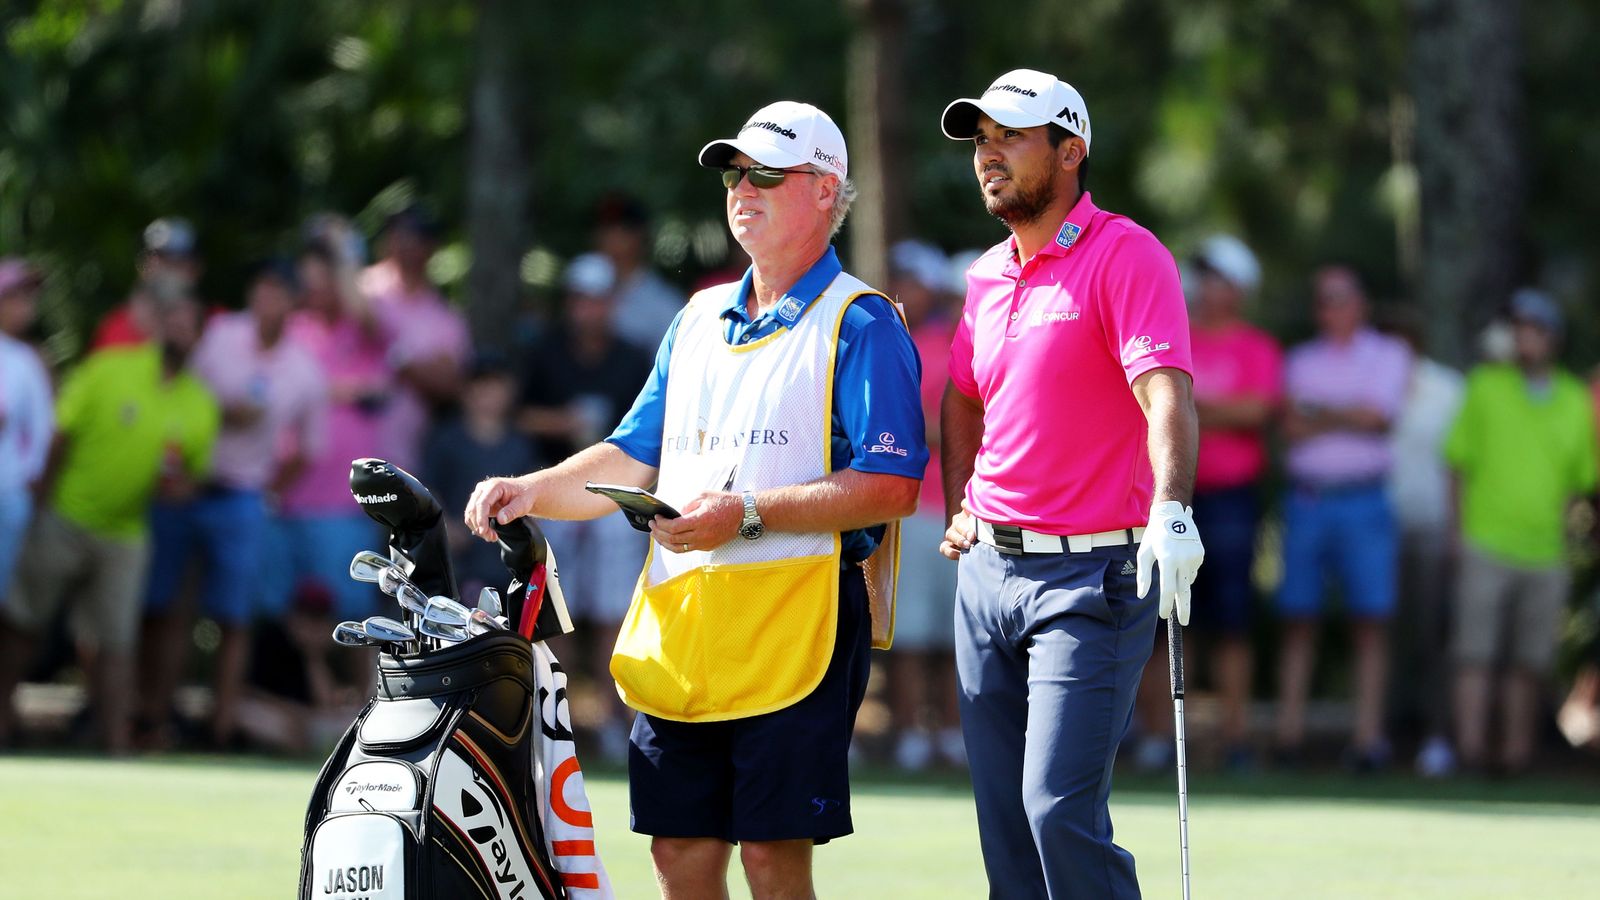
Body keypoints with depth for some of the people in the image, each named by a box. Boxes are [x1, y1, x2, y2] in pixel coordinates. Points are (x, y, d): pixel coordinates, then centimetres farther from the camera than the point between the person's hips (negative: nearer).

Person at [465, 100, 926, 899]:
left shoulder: (861, 326, -2)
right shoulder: (699, 321, 21)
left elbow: (891, 487, -13)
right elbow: (635, 456, 23)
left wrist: (748, 515, -19)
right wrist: (531, 493, 6)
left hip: (796, 620, -7)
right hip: (678, 624, 7)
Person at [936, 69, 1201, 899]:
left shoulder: (1126, 256, -10)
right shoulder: (987, 276, 13)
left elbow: (1166, 394, -23)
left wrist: (1171, 512, -38)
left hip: (1090, 576, -7)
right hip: (988, 572, 7)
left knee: (1060, 808, -15)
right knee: (1004, 821, 7)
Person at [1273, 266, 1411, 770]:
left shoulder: (1388, 355, 10)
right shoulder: (1301, 360, 16)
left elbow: (1379, 415, -6)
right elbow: (1292, 428, 2)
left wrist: (1318, 414, 0)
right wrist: (1348, 418, -6)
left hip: (1363, 501, -2)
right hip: (1306, 497, 2)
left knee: (1370, 622, -6)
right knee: (1298, 619, -2)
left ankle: (1368, 738, -6)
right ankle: (1289, 734, -1)